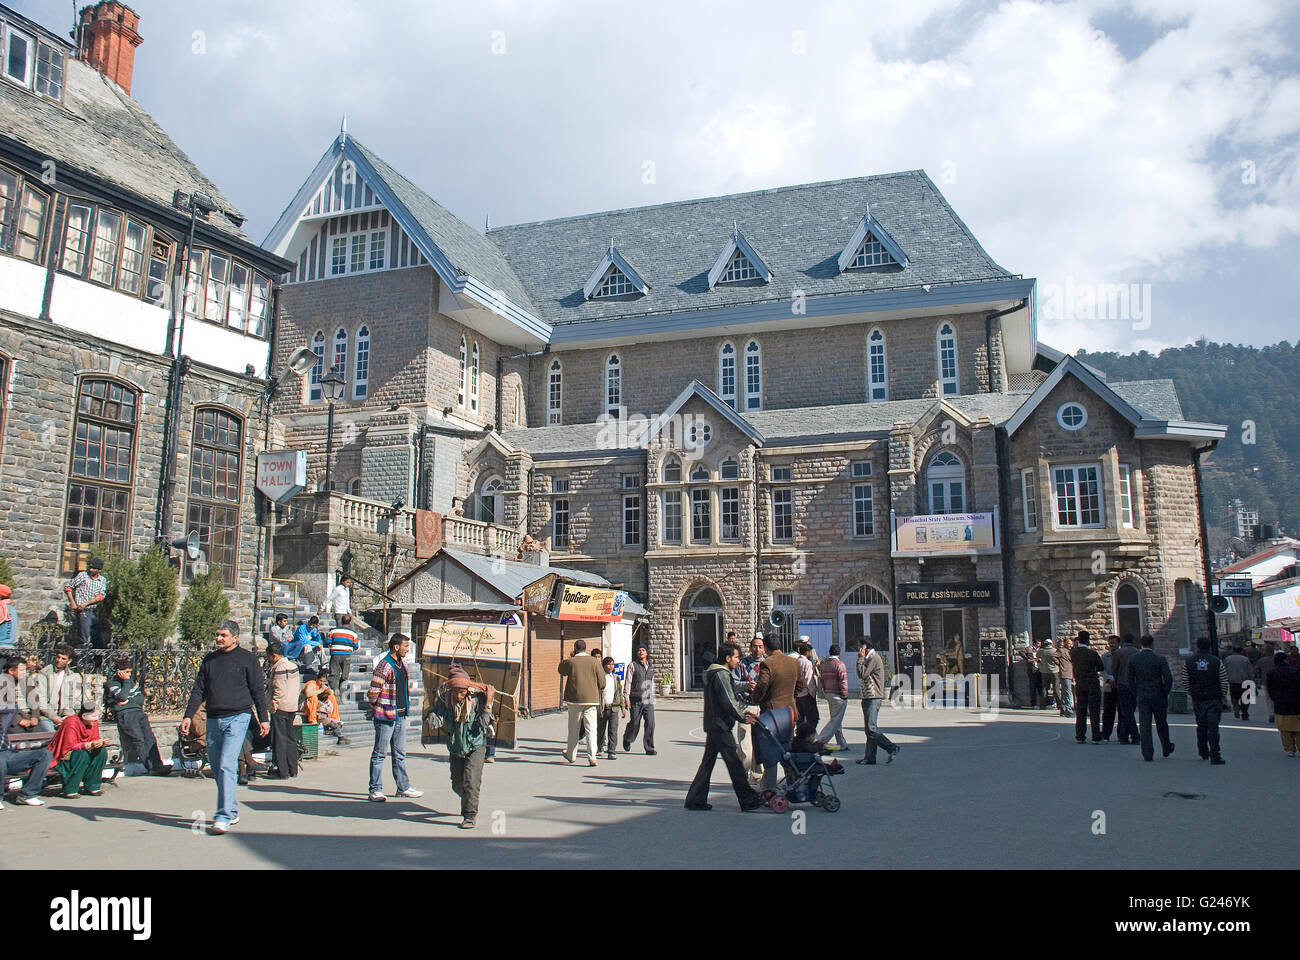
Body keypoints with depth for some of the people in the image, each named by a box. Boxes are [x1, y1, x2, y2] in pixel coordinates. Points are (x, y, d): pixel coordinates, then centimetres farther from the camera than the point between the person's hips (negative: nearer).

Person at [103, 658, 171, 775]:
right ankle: (152, 767, -34)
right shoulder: (110, 683, 10)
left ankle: (158, 765, -29)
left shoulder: (131, 681, 26)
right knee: (138, 740, -23)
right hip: (124, 714, -5)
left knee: (150, 738, -16)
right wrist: (126, 681, 1)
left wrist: (128, 701, -1)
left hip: (138, 712, 5)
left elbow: (141, 699, 16)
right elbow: (122, 696, -7)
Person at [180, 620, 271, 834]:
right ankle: (232, 810, 23)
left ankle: (224, 816, -14)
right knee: (216, 767, 9)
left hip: (237, 718, -6)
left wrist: (263, 718, 0)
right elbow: (199, 690, 16)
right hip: (213, 720, 6)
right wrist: (188, 716, 7)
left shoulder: (247, 658, 1)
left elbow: (258, 690, 2)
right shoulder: (209, 660, 14)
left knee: (227, 765, -15)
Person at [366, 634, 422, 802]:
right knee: (380, 754, 2)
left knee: (400, 754, 13)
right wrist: (377, 708, 0)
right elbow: (373, 693, -15)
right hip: (385, 716, -8)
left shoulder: (402, 663, 10)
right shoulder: (384, 666, -17)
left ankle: (403, 787, 20)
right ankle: (375, 790, 9)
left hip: (400, 715, 8)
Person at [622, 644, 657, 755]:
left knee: (650, 724, -7)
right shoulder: (632, 665, -1)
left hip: (648, 700, 4)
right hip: (636, 700, -4)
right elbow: (627, 682, -5)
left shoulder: (650, 667, 15)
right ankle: (627, 739, 33)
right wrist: (627, 698, -11)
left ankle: (649, 748, 0)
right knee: (634, 724, 3)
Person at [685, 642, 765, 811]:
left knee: (708, 762, 12)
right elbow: (728, 702, -19)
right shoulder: (721, 675, -15)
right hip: (721, 727, -10)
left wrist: (741, 713, 15)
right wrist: (743, 718, -11)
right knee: (734, 763, -4)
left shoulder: (714, 674, 17)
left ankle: (695, 799, 14)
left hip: (712, 725, 10)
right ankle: (748, 800, 1)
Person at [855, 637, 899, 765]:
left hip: (873, 698, -10)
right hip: (869, 698, 10)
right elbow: (862, 676, 18)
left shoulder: (873, 658, -12)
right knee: (870, 729, 9)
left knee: (871, 728, -14)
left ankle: (893, 748, -9)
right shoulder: (870, 658, 19)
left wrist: (860, 658, -12)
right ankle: (870, 757, 10)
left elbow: (862, 674, -17)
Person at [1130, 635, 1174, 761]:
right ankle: (1166, 749, 33)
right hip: (1158, 696, -1)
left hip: (1142, 697, 1)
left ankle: (1147, 754, -4)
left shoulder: (1133, 660, -1)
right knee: (1161, 725, 17)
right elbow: (1168, 678, -12)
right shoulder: (1160, 659, -8)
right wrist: (1165, 693, 2)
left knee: (1144, 726, 1)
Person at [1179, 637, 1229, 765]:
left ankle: (1203, 752, 26)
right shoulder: (1217, 662, -6)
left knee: (1201, 726, 16)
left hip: (1197, 699, 2)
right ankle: (1214, 756, -9)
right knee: (1213, 727, -4)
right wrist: (1224, 696, 11)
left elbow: (1185, 682, 0)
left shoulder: (1188, 662, -1)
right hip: (1214, 699, -2)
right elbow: (1224, 682, -3)